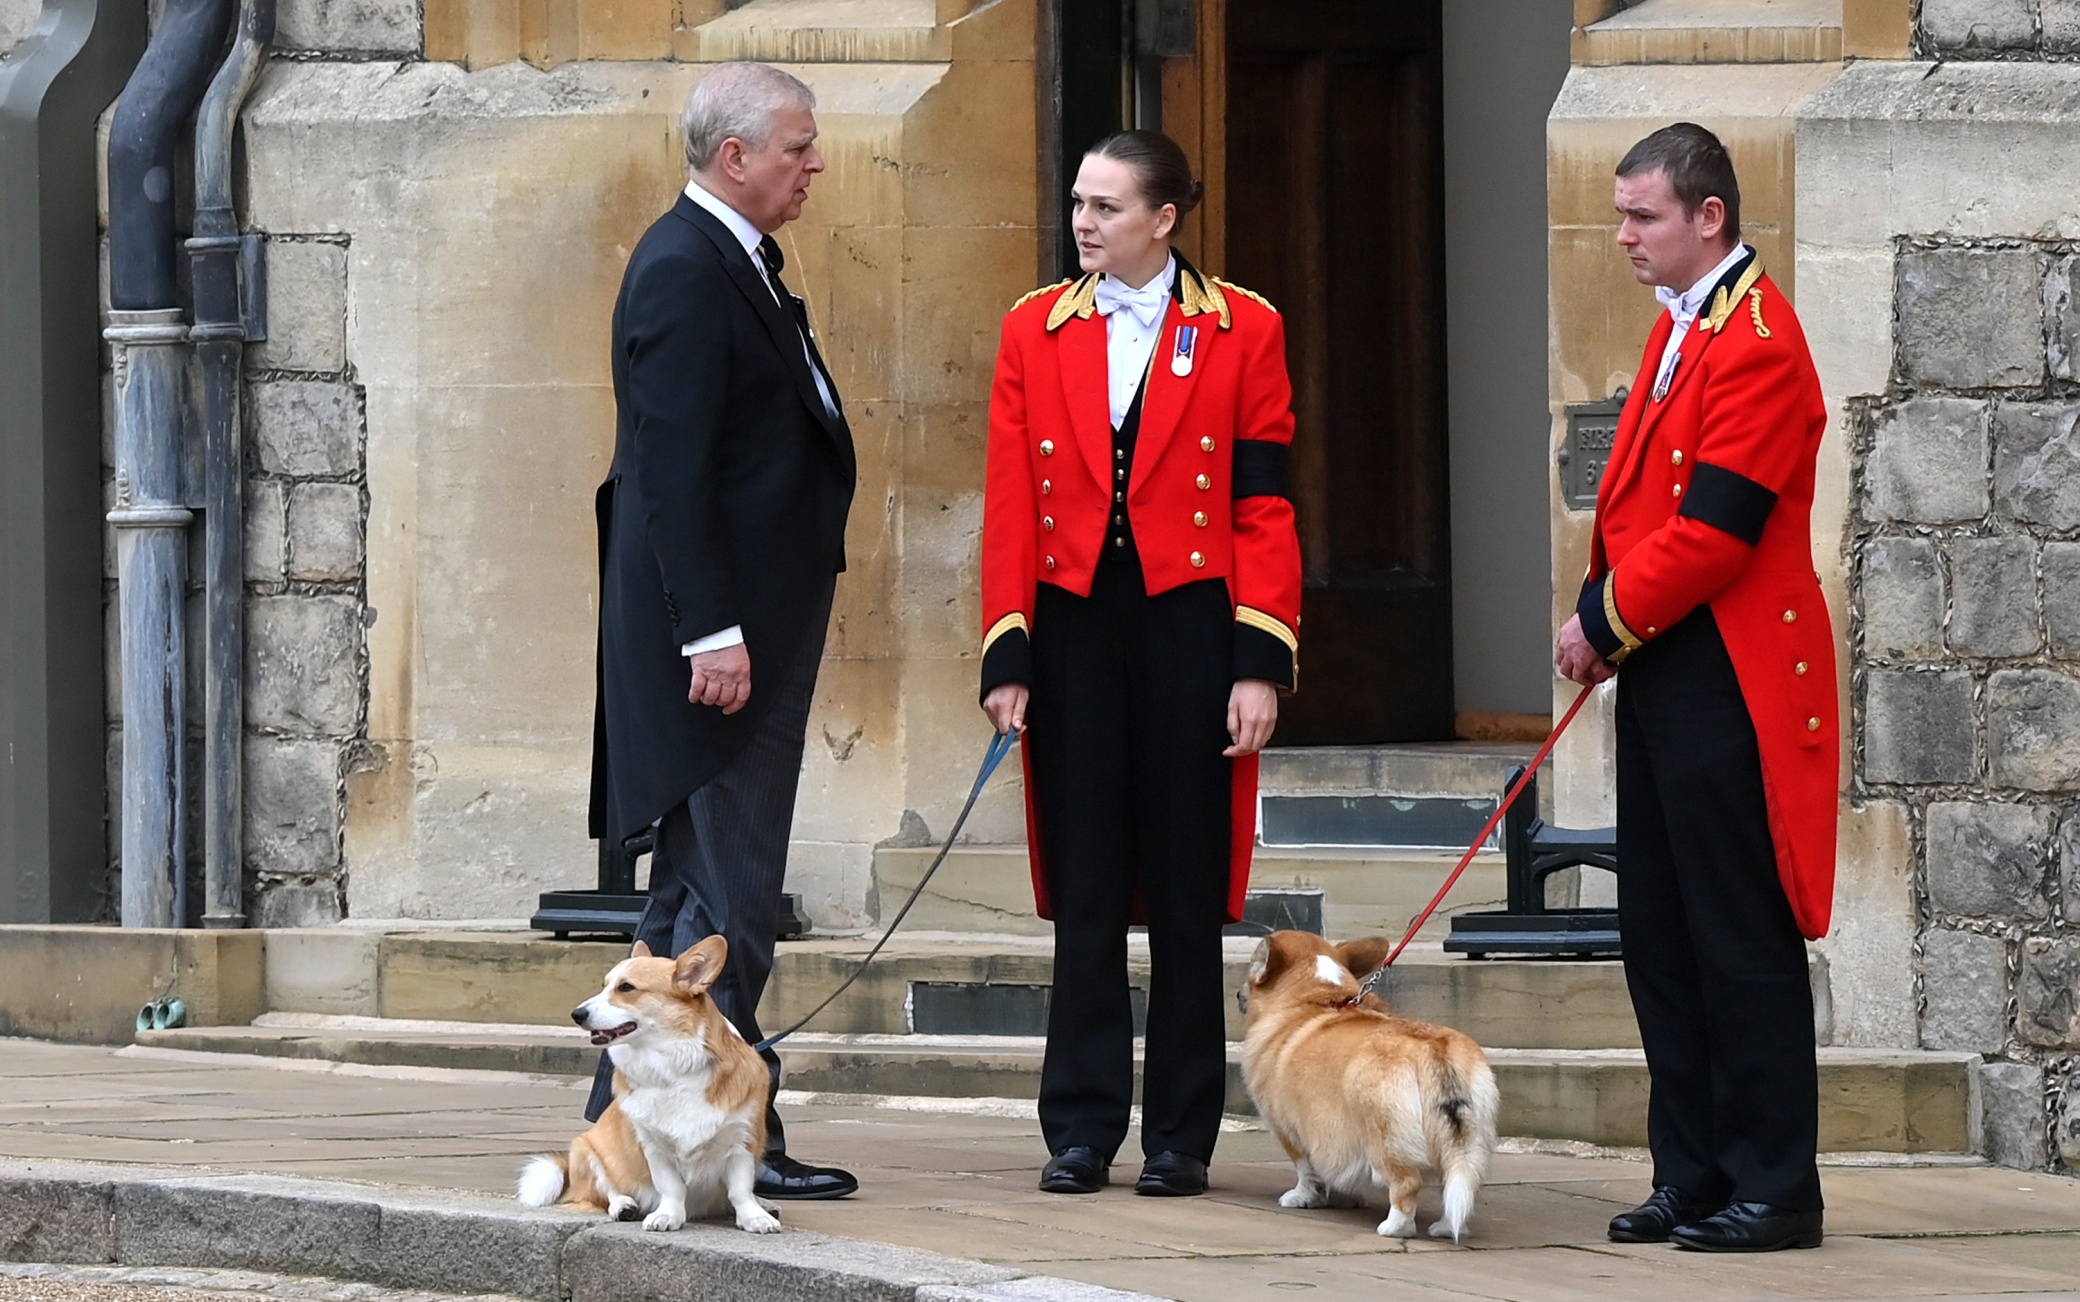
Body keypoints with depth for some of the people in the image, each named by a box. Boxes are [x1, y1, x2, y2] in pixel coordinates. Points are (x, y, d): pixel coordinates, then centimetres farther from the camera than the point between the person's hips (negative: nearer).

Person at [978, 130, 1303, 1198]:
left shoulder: (1243, 332, 1)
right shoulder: (1035, 330, 7)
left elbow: (1266, 509, -1)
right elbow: (1011, 506, 5)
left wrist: (1260, 664, -8)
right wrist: (1007, 658, -2)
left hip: (1190, 626, -2)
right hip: (1074, 627, 2)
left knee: (1188, 889, 3)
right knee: (1083, 888, 2)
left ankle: (1181, 1137, 10)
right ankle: (1082, 1130, 8)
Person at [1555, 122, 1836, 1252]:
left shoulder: (1757, 343, -16)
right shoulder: (1681, 328, 16)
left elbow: (1713, 529, -20)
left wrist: (1605, 620, -10)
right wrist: (1600, 618, 7)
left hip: (1729, 684, -10)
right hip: (1660, 675, 10)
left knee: (1742, 939, -4)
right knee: (1661, 940, 11)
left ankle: (1775, 1189, 1)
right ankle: (1693, 1178, 17)